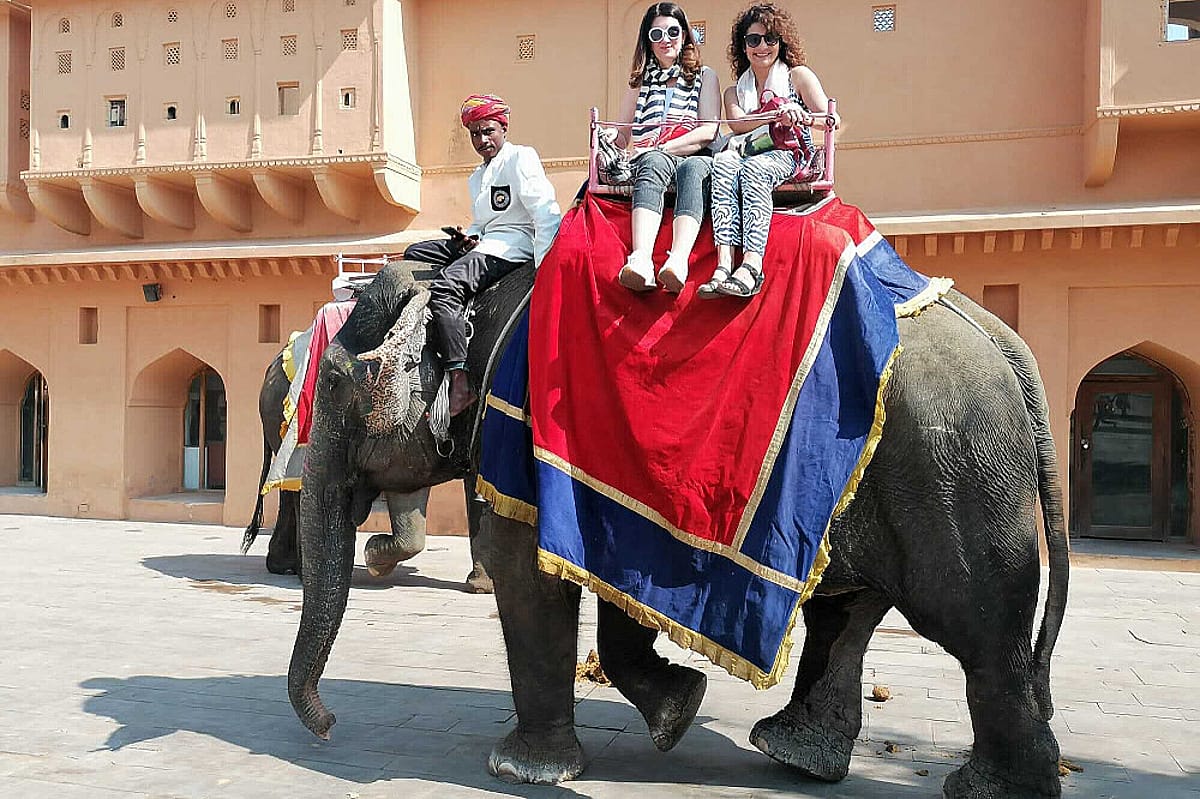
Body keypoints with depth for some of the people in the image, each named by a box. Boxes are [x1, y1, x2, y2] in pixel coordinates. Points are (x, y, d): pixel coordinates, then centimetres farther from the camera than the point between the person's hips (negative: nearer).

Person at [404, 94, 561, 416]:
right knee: (414, 255, 8)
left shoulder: (521, 158, -4)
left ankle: (460, 383, -36)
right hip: (483, 244, 10)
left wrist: (544, 269, -24)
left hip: (512, 247, -10)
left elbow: (547, 215, -14)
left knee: (444, 288, -29)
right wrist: (469, 236, 7)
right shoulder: (476, 178, 25)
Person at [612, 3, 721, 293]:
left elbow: (708, 131, 2)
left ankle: (678, 260, -63)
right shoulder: (640, 81, 26)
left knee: (693, 169, -38)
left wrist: (656, 149, -8)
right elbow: (623, 134, 23)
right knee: (656, 163, -37)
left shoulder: (705, 76, 17)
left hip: (693, 158, -1)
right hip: (648, 162, 1)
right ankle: (641, 259, -61)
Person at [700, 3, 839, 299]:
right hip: (745, 153, 2)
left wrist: (800, 116, -15)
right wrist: (778, 112, -16)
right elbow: (737, 123, 1)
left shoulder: (797, 75, 17)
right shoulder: (734, 91, 24)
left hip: (787, 155, -2)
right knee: (723, 162, -35)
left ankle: (751, 266, -55)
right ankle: (724, 262, -52)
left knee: (754, 168, -38)